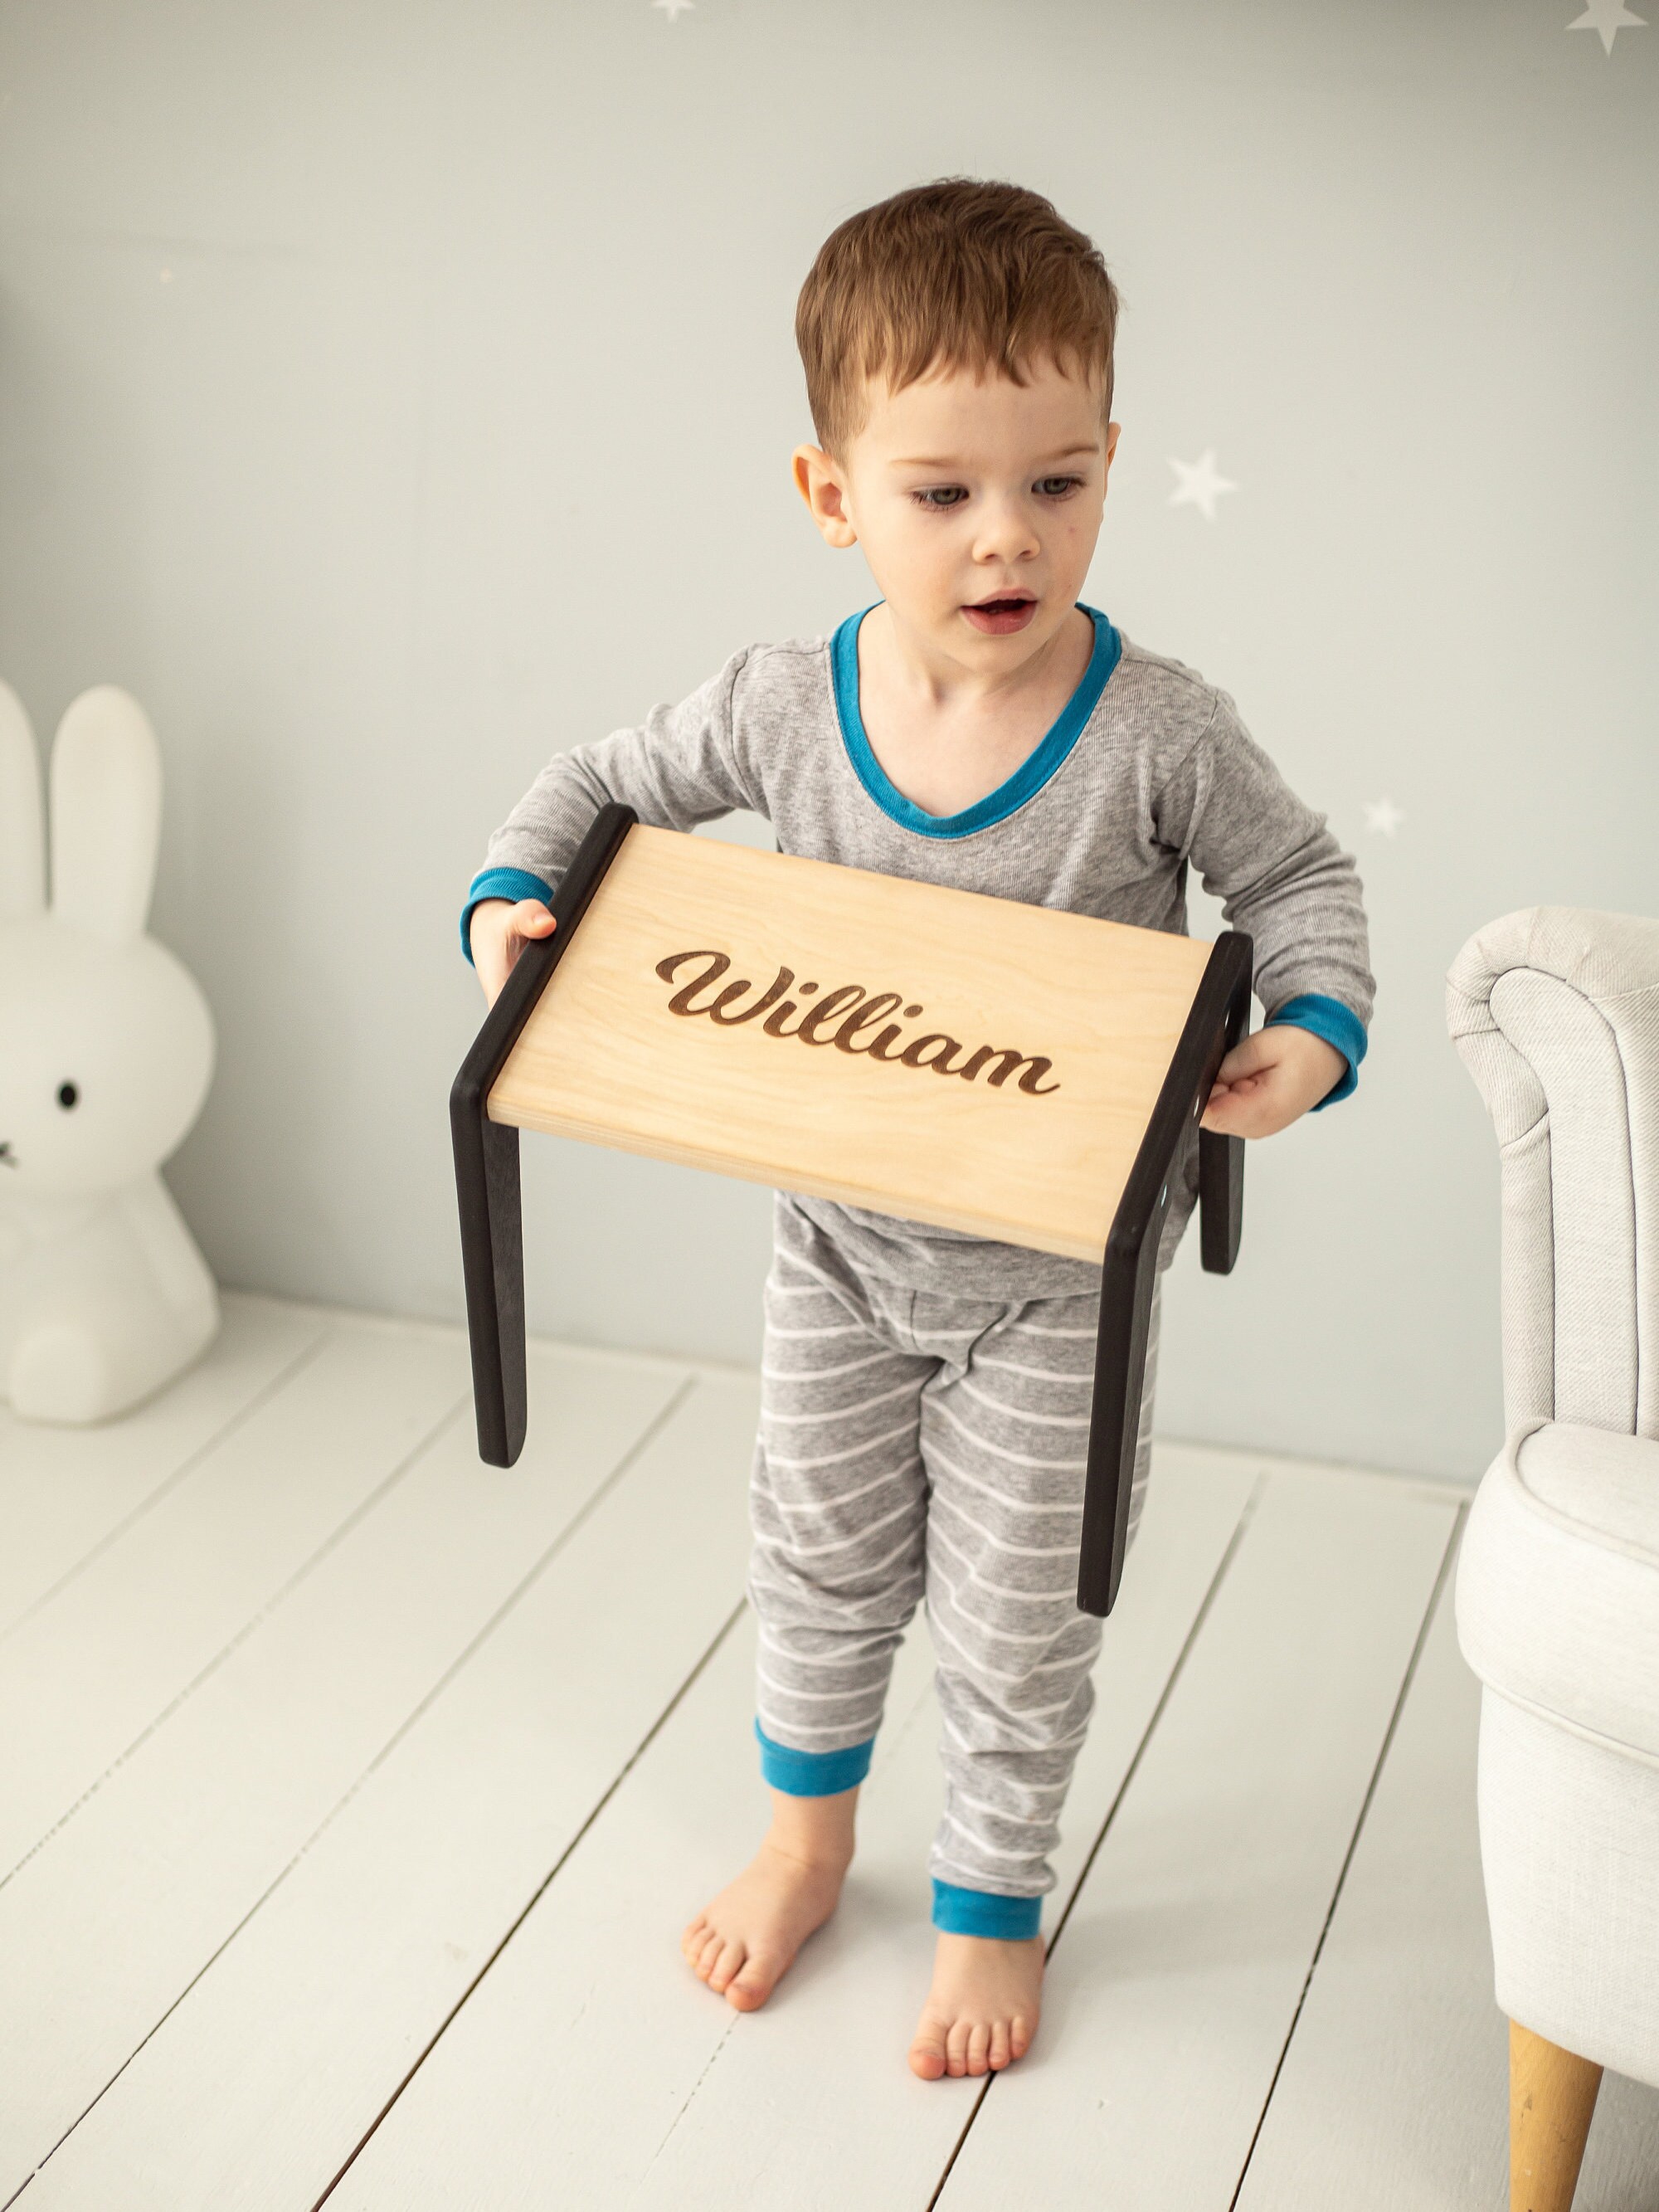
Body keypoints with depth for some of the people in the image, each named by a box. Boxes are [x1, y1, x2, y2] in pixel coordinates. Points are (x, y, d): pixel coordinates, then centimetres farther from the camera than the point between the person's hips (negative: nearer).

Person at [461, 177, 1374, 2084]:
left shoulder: (1160, 737, -24)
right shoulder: (782, 707, -16)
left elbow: (1299, 874, -7)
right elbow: (608, 783, 1)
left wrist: (1313, 1032, -24)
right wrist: (510, 892, -16)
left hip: (1055, 1272, -3)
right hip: (841, 1241, 3)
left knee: (1015, 1620, 13)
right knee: (818, 1561, 22)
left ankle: (994, 1900, 39)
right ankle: (808, 1835, 50)